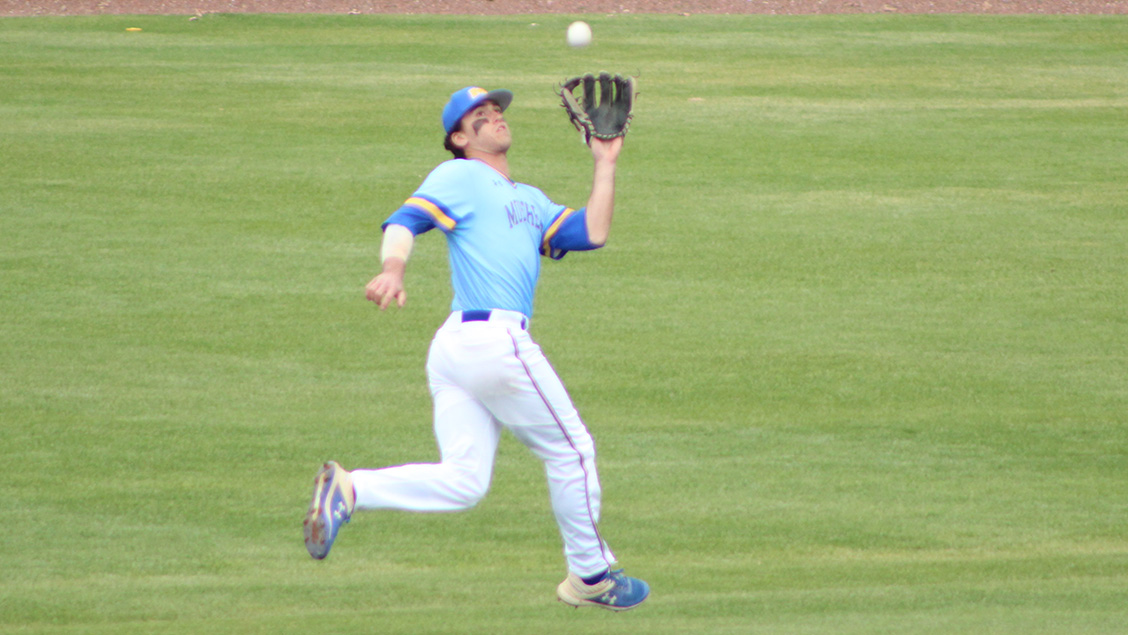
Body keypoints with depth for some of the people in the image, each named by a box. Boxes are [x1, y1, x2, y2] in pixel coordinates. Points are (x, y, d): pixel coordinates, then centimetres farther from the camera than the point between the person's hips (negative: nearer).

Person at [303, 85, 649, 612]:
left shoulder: (531, 202, 28)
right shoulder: (459, 177, 3)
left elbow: (592, 234, 18)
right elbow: (406, 220, -12)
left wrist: (604, 165, 21)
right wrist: (394, 269, -33)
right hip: (495, 338, -9)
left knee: (461, 481, -1)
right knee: (570, 450, 5)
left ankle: (348, 490, -11)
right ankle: (592, 577, 17)